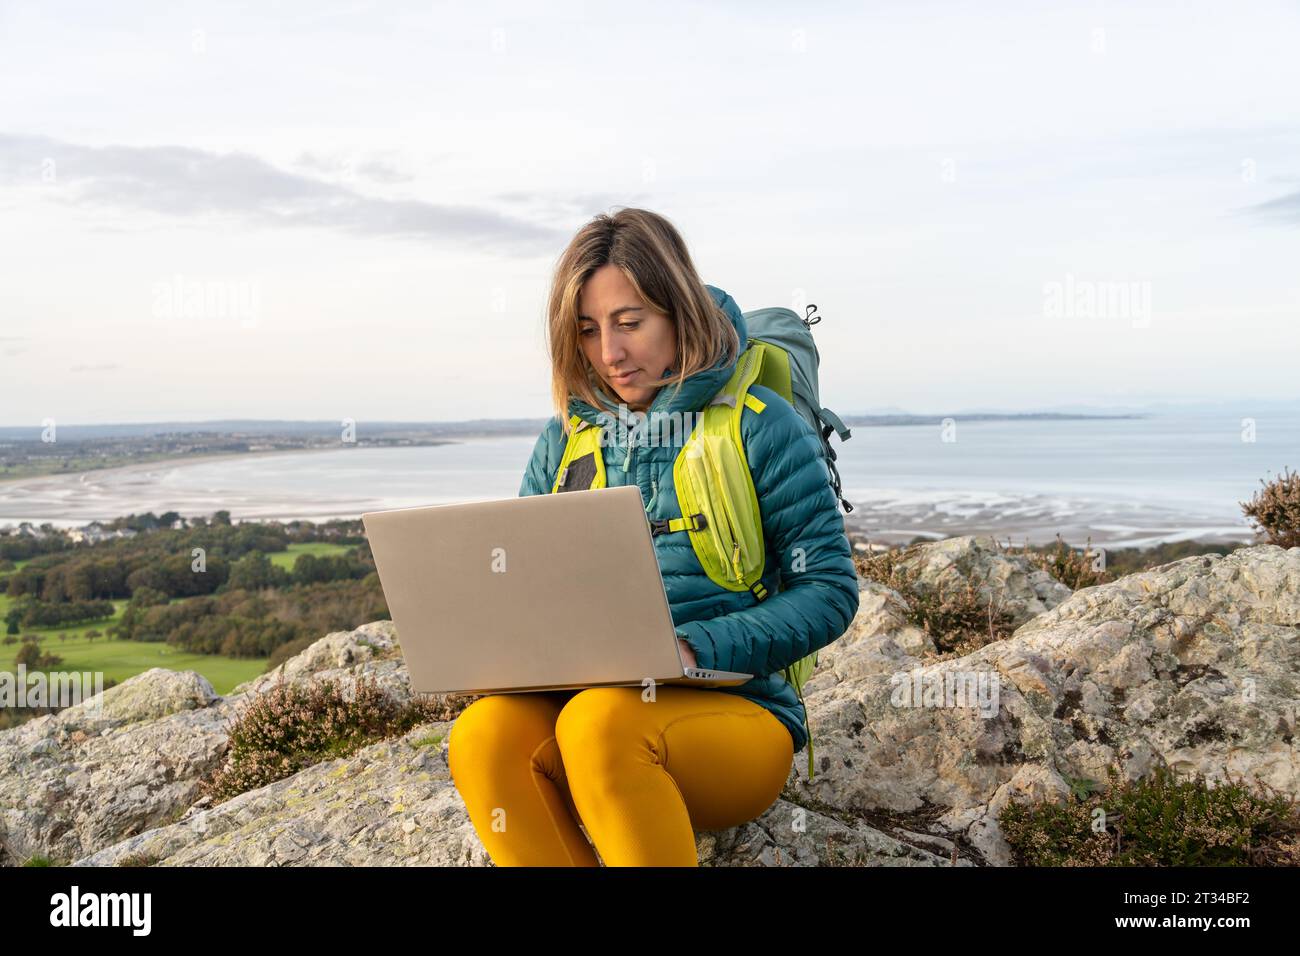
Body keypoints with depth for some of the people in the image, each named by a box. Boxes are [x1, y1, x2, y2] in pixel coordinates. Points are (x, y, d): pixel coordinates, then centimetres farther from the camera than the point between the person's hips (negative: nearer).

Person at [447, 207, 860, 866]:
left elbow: (830, 590, -3)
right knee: (482, 733, -29)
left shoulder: (760, 427, -2)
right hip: (583, 700, 4)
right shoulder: (563, 440, 12)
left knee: (599, 721, -37)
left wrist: (693, 649, -16)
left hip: (738, 715, -4)